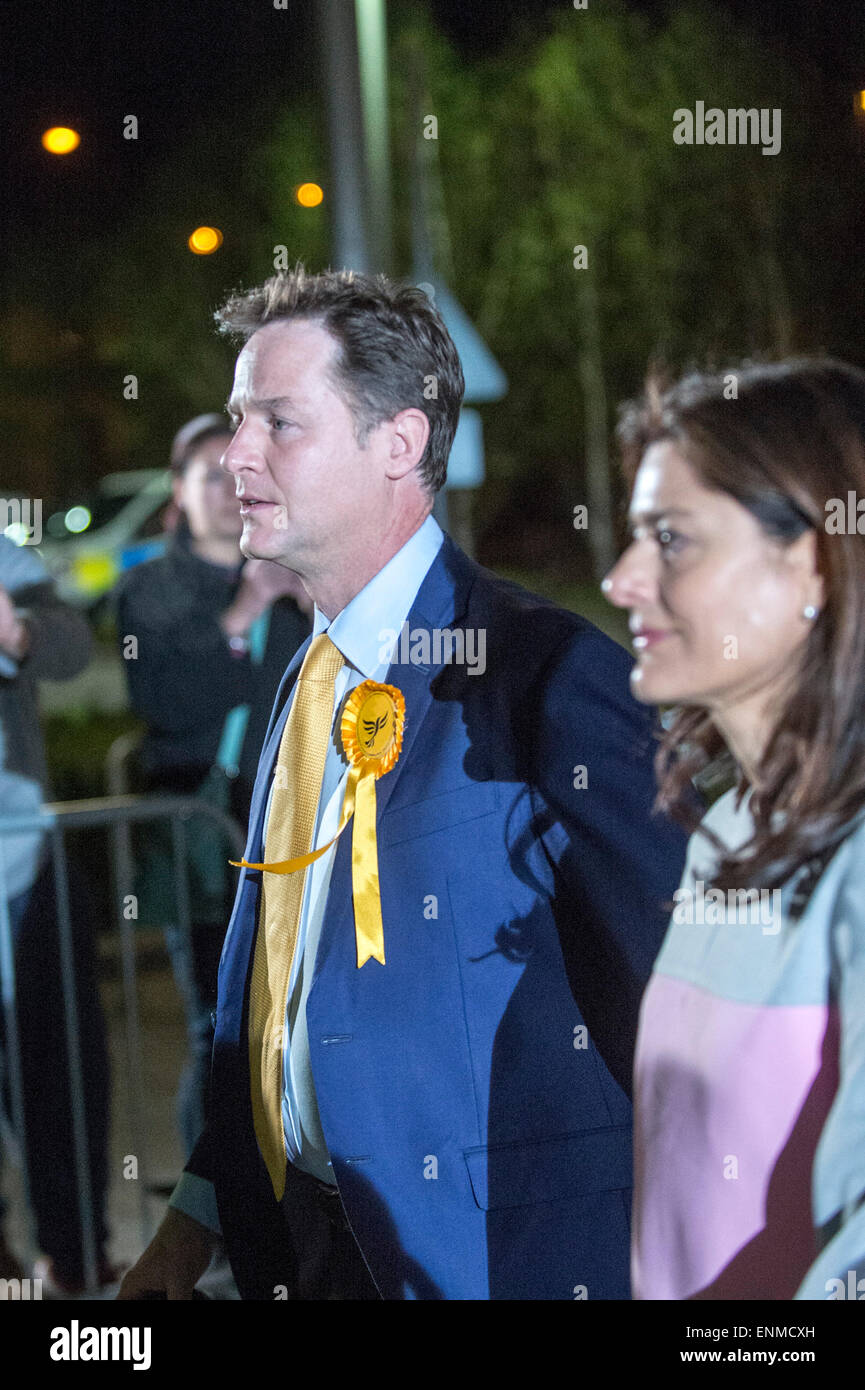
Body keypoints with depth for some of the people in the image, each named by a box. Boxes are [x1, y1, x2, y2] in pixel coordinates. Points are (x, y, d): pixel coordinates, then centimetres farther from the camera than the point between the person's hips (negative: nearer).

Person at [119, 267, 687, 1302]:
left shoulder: (553, 674, -16)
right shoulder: (309, 680, 10)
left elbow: (660, 1001, -16)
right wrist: (198, 1214, 14)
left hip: (494, 1254, -7)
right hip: (303, 1241, 7)